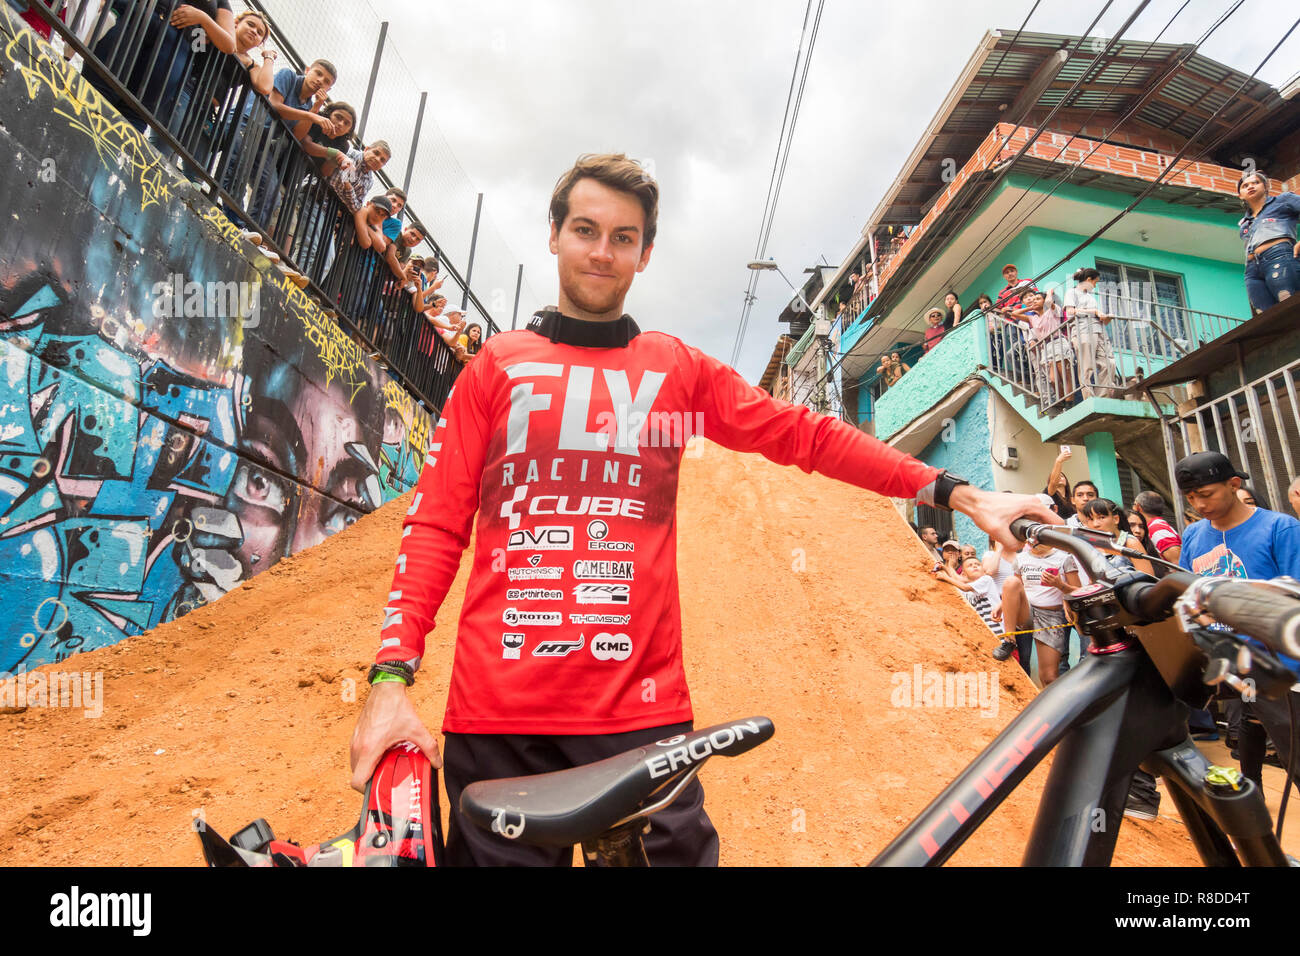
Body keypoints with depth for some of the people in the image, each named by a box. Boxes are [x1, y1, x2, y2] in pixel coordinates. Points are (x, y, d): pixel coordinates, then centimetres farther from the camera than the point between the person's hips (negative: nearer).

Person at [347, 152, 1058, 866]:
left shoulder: (679, 369, 10)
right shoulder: (495, 365, 9)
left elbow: (808, 435, 6)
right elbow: (437, 524, 3)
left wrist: (957, 494, -2)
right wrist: (392, 675, -8)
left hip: (639, 711, 0)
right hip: (496, 714, 0)